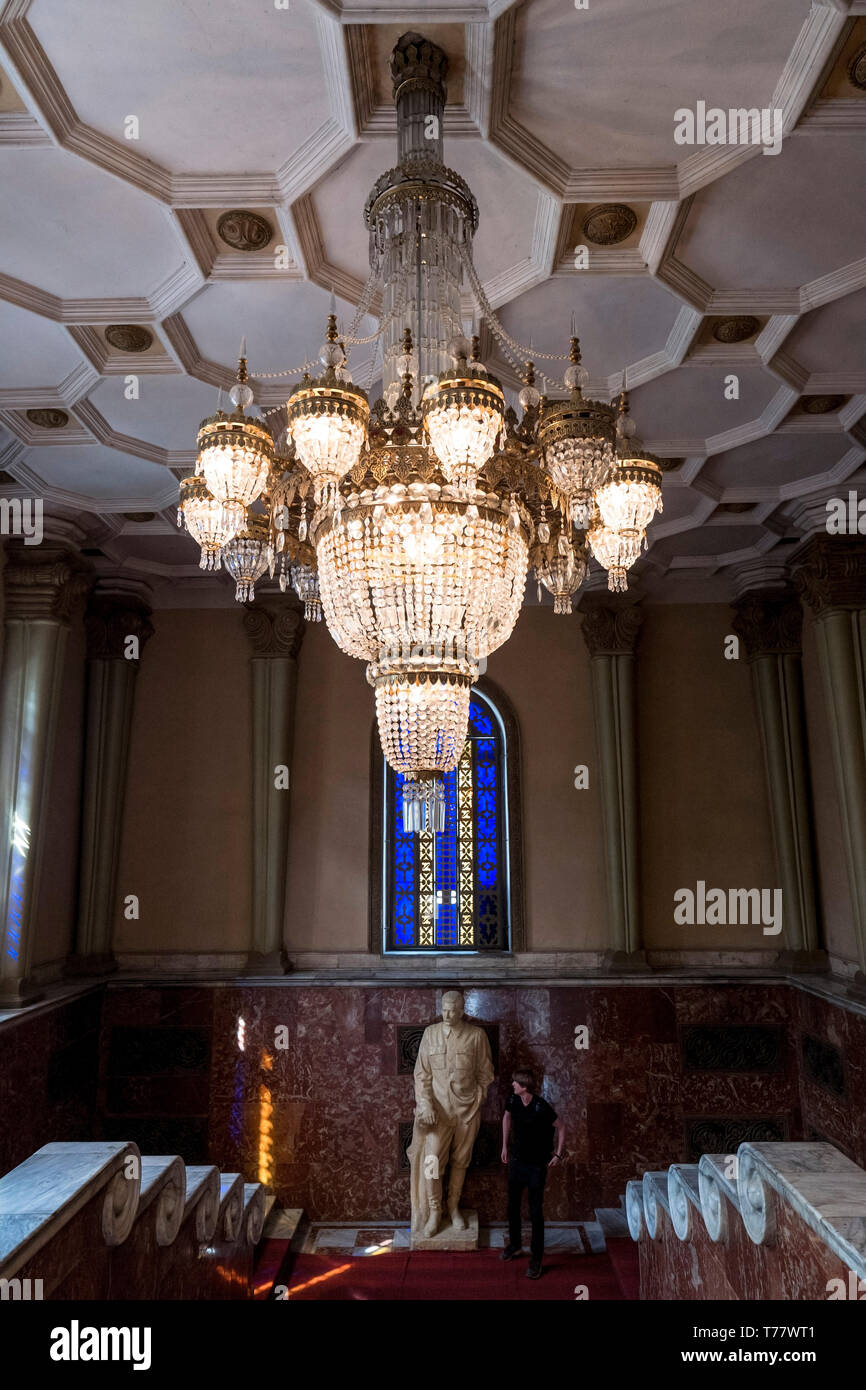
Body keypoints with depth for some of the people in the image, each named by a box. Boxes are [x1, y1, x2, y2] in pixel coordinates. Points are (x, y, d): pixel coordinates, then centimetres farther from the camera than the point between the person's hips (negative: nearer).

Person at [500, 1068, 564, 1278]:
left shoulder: (541, 1107, -26)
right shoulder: (513, 1101, -10)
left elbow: (560, 1127, -11)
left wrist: (558, 1154, -8)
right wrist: (505, 1145, 13)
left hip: (537, 1166, -5)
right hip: (516, 1161, 5)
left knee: (536, 1213, 2)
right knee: (513, 1207, 20)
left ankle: (536, 1260, 16)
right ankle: (515, 1244, 43)